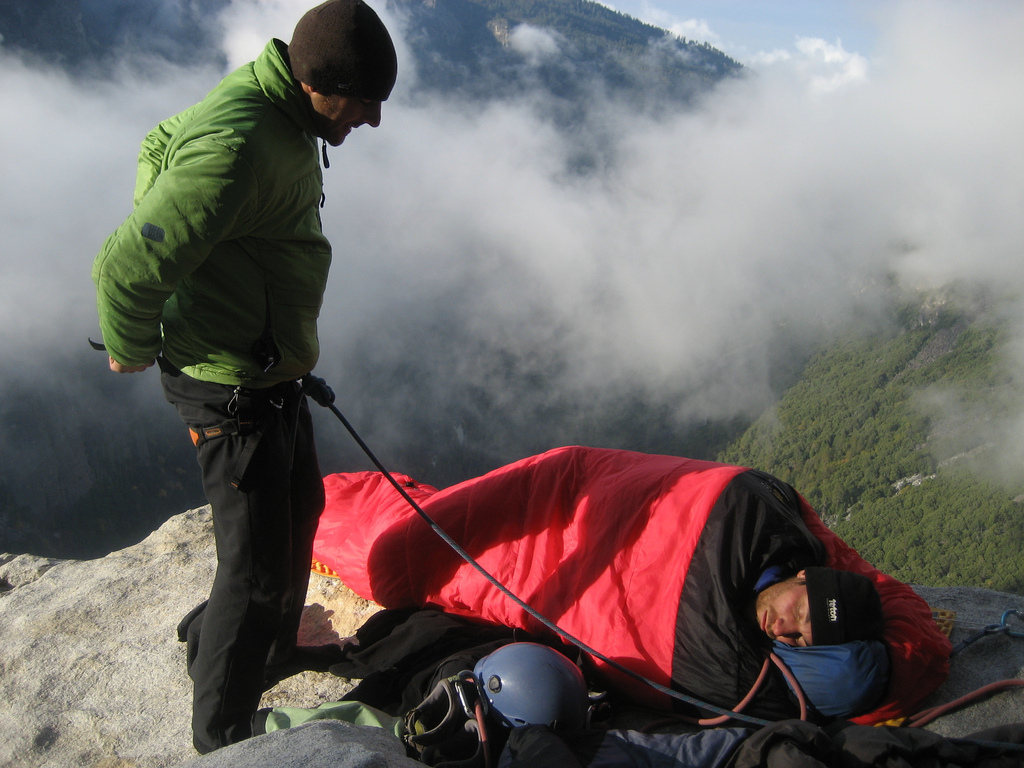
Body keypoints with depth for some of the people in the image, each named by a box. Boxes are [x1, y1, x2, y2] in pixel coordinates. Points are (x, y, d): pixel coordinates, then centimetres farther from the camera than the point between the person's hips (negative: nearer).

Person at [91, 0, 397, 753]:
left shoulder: (275, 109, 4)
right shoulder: (240, 147, -30)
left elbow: (159, 146, 22)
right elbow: (126, 272, -30)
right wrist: (133, 351, -10)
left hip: (272, 372, 10)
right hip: (233, 389, -10)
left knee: (299, 508, 26)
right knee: (260, 568, 2)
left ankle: (270, 648, 51)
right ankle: (222, 738, 25)